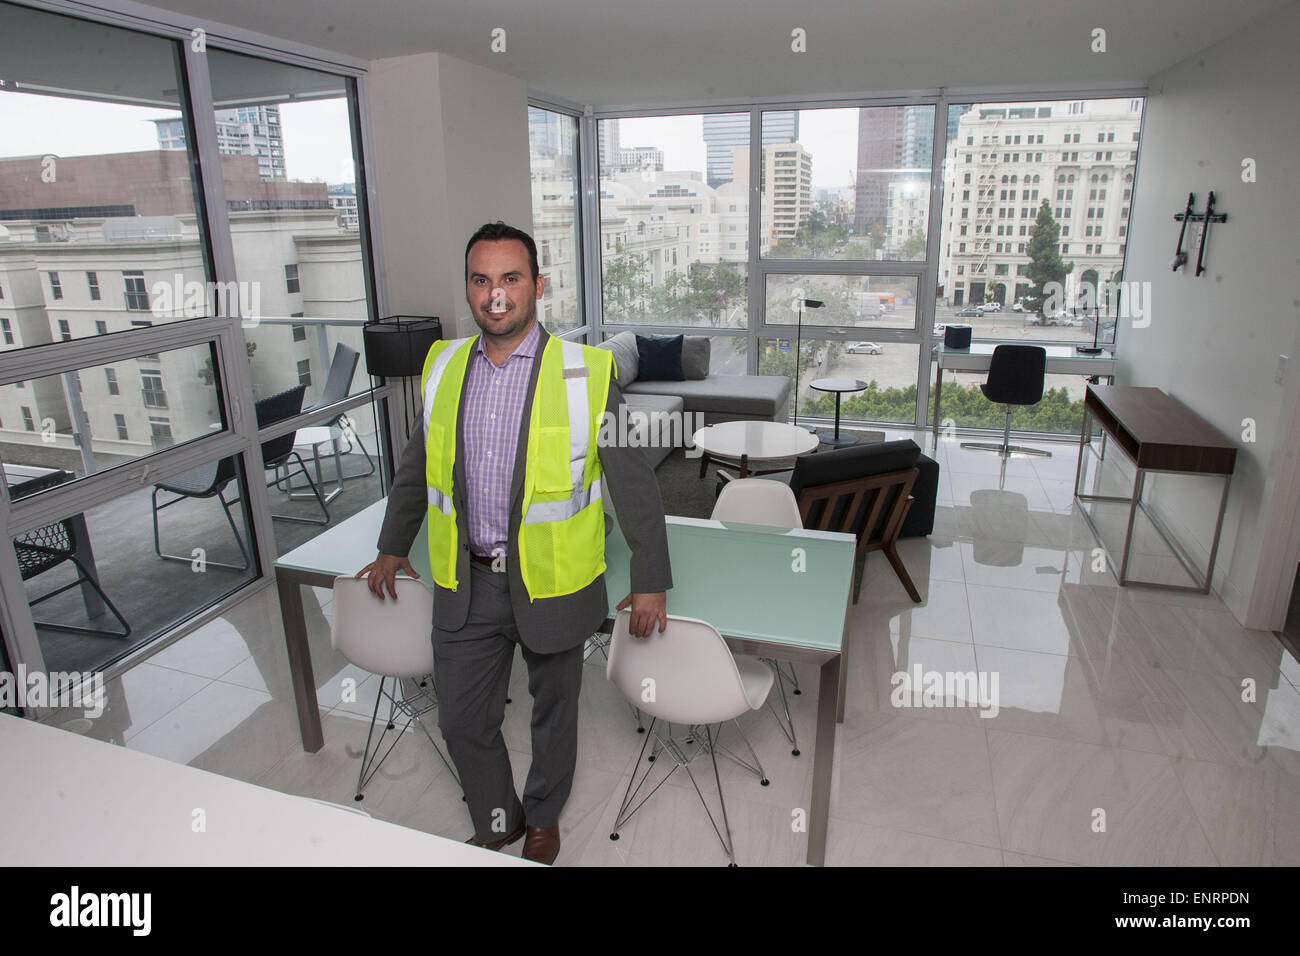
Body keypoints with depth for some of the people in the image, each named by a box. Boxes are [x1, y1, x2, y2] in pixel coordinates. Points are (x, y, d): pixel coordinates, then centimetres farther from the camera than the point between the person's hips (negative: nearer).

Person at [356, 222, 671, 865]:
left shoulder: (586, 373, -12)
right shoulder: (443, 366, 1)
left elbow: (634, 483, -8)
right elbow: (416, 465, 15)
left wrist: (651, 581, -7)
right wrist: (394, 546, 24)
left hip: (552, 585, -3)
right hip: (466, 583, 3)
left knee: (553, 711, 18)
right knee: (462, 721, 14)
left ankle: (543, 815, 47)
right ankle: (497, 823, 42)